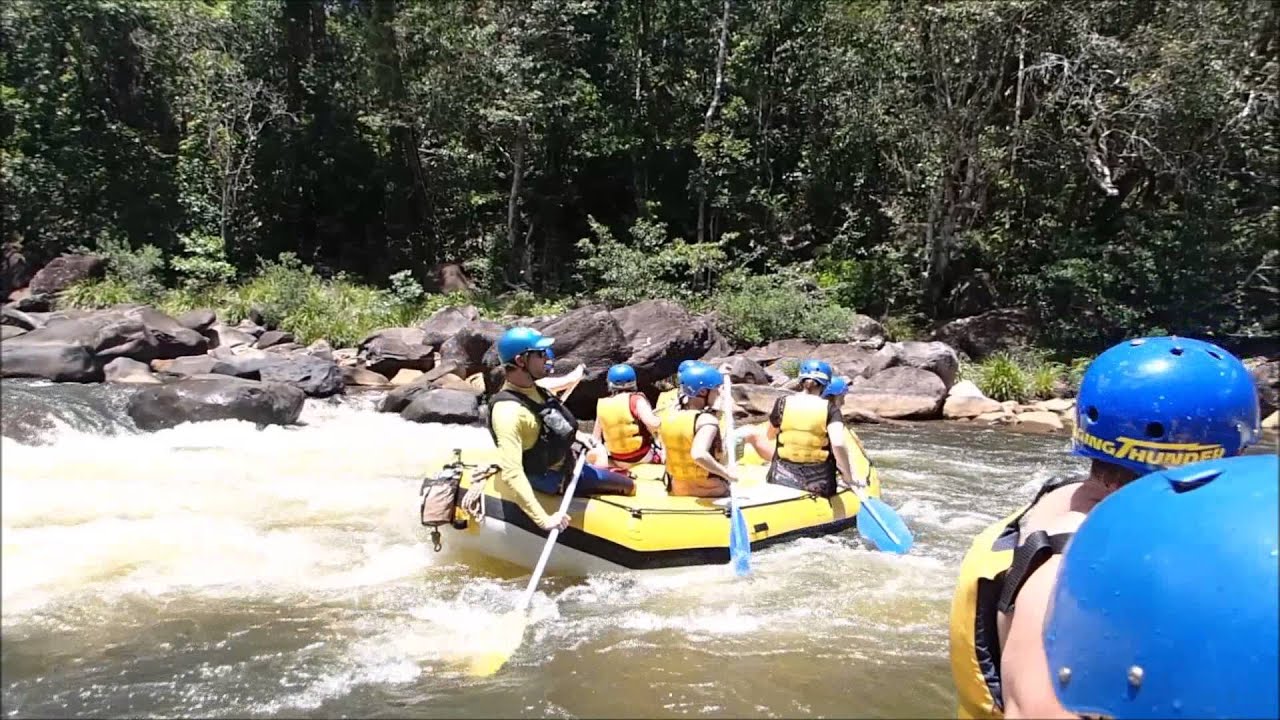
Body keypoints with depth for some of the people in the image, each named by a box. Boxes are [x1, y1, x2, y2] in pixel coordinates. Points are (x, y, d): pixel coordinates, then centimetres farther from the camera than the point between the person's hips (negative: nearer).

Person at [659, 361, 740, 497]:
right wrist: (726, 473, -27)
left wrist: (716, 377, 24)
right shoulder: (707, 420, -23)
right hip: (711, 494, -7)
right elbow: (699, 455, -39)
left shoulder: (671, 413, -1)